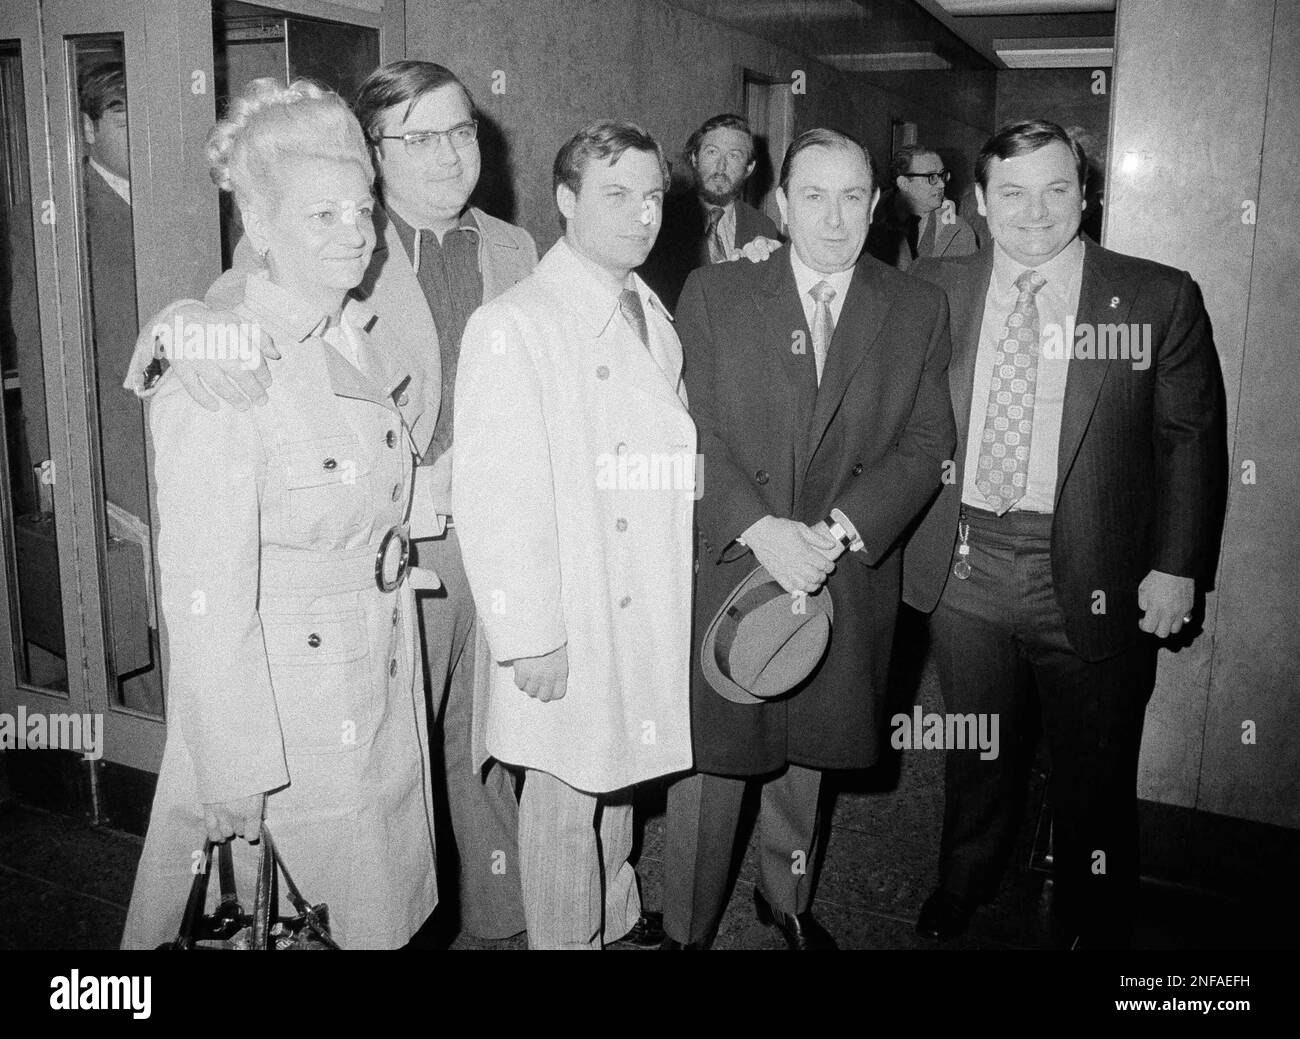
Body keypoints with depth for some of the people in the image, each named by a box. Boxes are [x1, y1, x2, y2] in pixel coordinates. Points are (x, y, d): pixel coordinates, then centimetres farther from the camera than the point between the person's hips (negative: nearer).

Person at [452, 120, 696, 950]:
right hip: (569, 627, -7)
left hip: (648, 612, 7)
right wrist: (531, 639, -18)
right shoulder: (512, 325, -15)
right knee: (565, 799, 9)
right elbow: (494, 500, -18)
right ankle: (567, 937, 30)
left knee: (619, 776, 22)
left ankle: (617, 915, 43)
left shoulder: (656, 323, 10)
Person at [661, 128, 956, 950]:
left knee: (808, 757, 17)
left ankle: (789, 900, 41)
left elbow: (927, 445, -1)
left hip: (850, 581, 2)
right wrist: (760, 528, -18)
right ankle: (687, 930, 26)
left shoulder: (919, 310, 4)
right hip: (727, 567, -1)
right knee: (711, 761, 5)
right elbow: (690, 434, -6)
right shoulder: (712, 297, 0)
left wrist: (841, 528, -15)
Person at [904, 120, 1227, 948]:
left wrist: (1177, 567, -8)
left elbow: (1192, 440, -2)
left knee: (1094, 775, 12)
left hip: (1090, 577, -2)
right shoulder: (935, 291, 4)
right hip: (966, 567, 2)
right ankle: (963, 891, 45)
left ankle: (1094, 921, 37)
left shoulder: (1160, 299, -3)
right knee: (976, 756, 20)